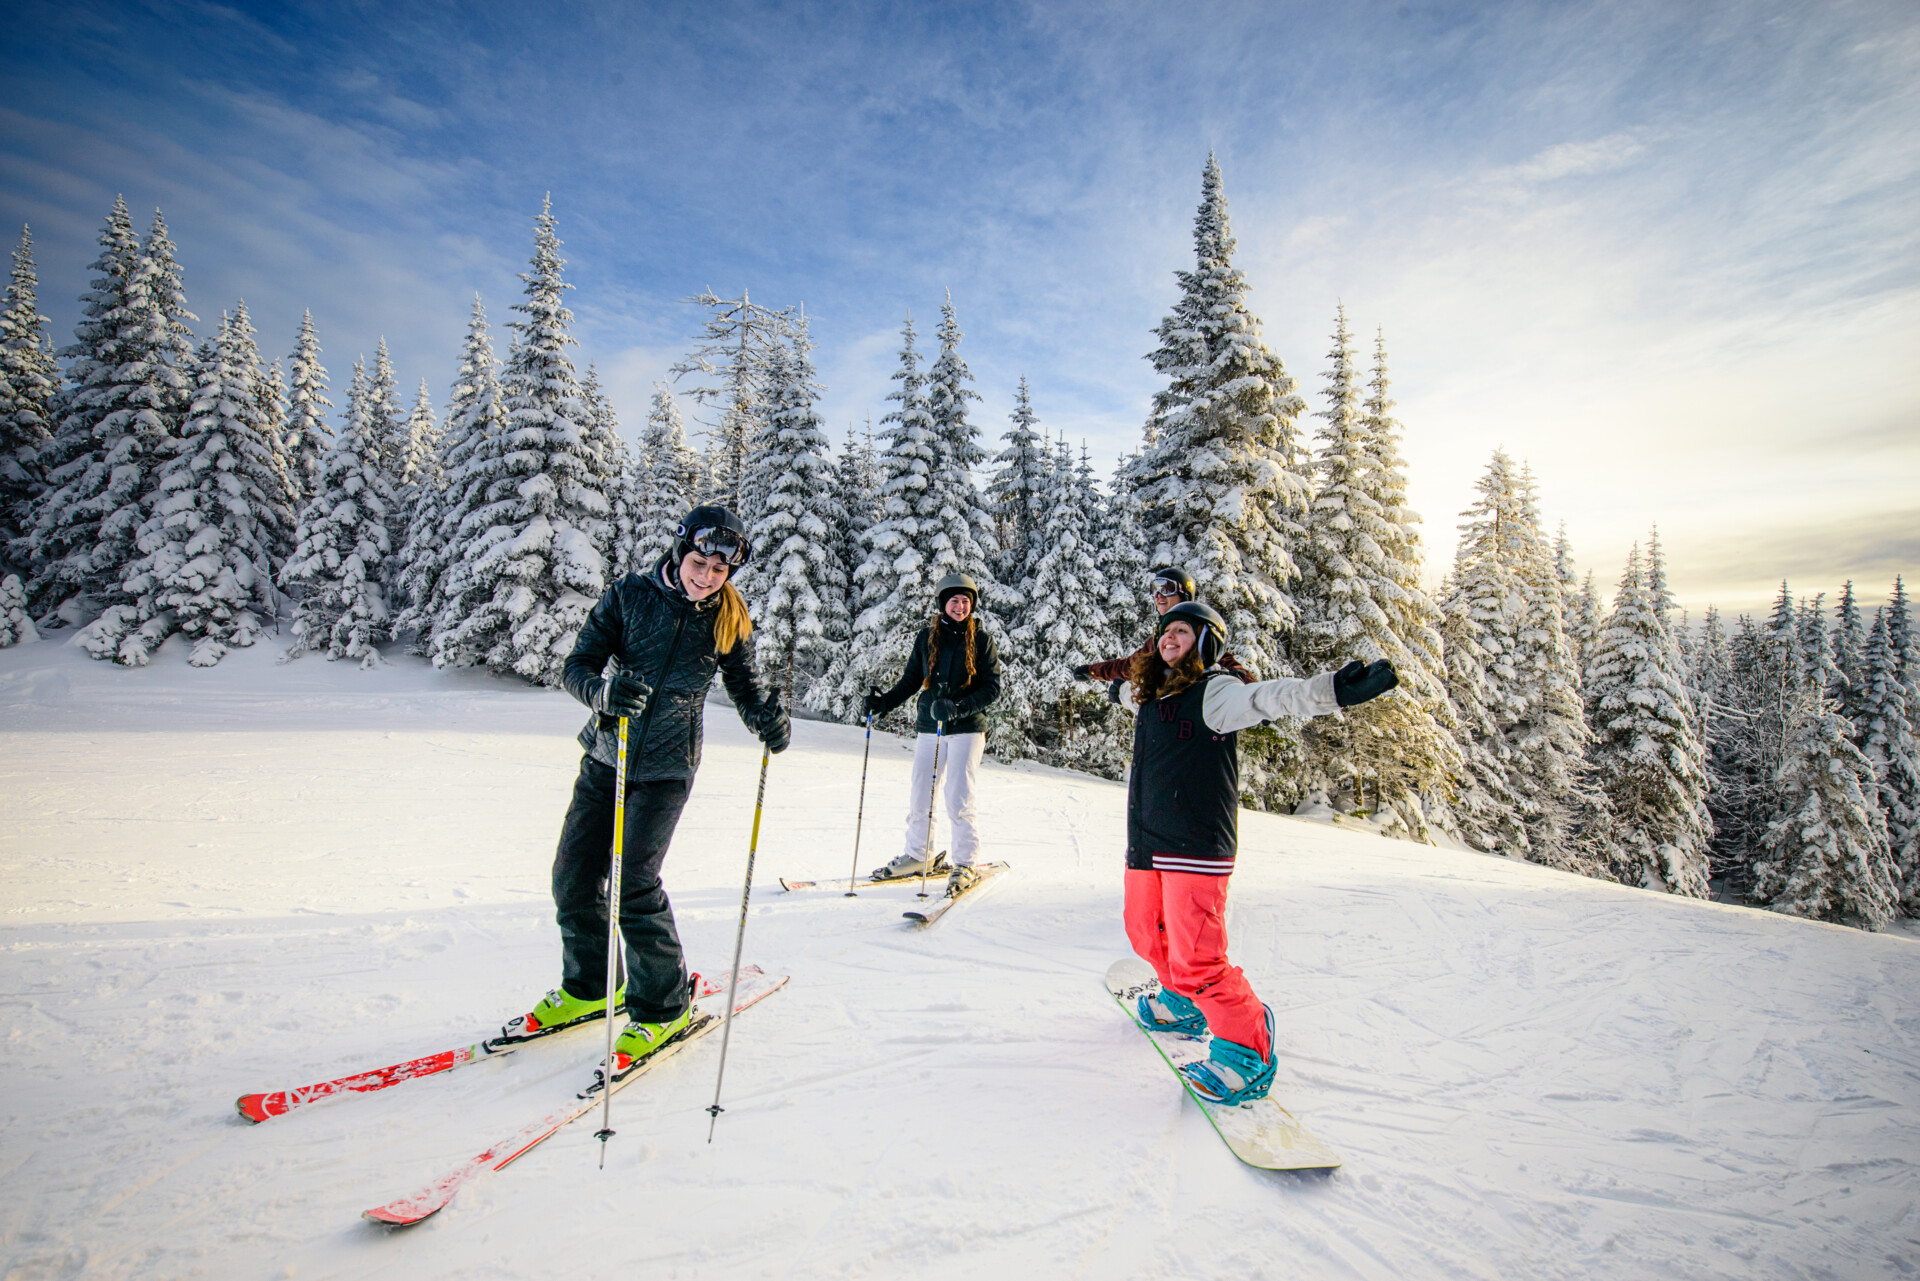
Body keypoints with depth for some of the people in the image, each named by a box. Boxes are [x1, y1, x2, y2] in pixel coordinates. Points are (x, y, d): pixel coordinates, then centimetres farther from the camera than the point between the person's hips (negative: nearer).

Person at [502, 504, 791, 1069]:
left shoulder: (728, 620, -5)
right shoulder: (631, 594, -6)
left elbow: (743, 685, 5)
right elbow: (576, 666, -8)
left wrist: (765, 719, -17)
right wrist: (603, 691, -31)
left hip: (666, 768, -3)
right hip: (606, 756, 3)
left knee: (634, 883, -10)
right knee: (573, 876, 8)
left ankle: (663, 1005, 11)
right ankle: (588, 986, 33)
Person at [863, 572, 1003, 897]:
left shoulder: (981, 640, -1)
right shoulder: (927, 638, 8)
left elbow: (992, 687, -5)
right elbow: (911, 679, 14)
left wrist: (958, 708, -19)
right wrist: (884, 702, 0)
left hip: (967, 729, -3)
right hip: (929, 728, 4)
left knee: (959, 800, -7)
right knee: (918, 797, 9)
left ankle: (963, 864, 9)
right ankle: (916, 855, 28)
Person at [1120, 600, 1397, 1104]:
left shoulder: (1213, 691, -9)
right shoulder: (1151, 695, 13)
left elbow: (1264, 698, -29)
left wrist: (1331, 689, -46)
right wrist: (1119, 685, 59)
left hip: (1196, 846, -8)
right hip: (1145, 843, 8)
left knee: (1196, 959, -10)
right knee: (1147, 933, 21)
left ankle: (1247, 1051, 13)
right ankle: (1184, 1004, 47)